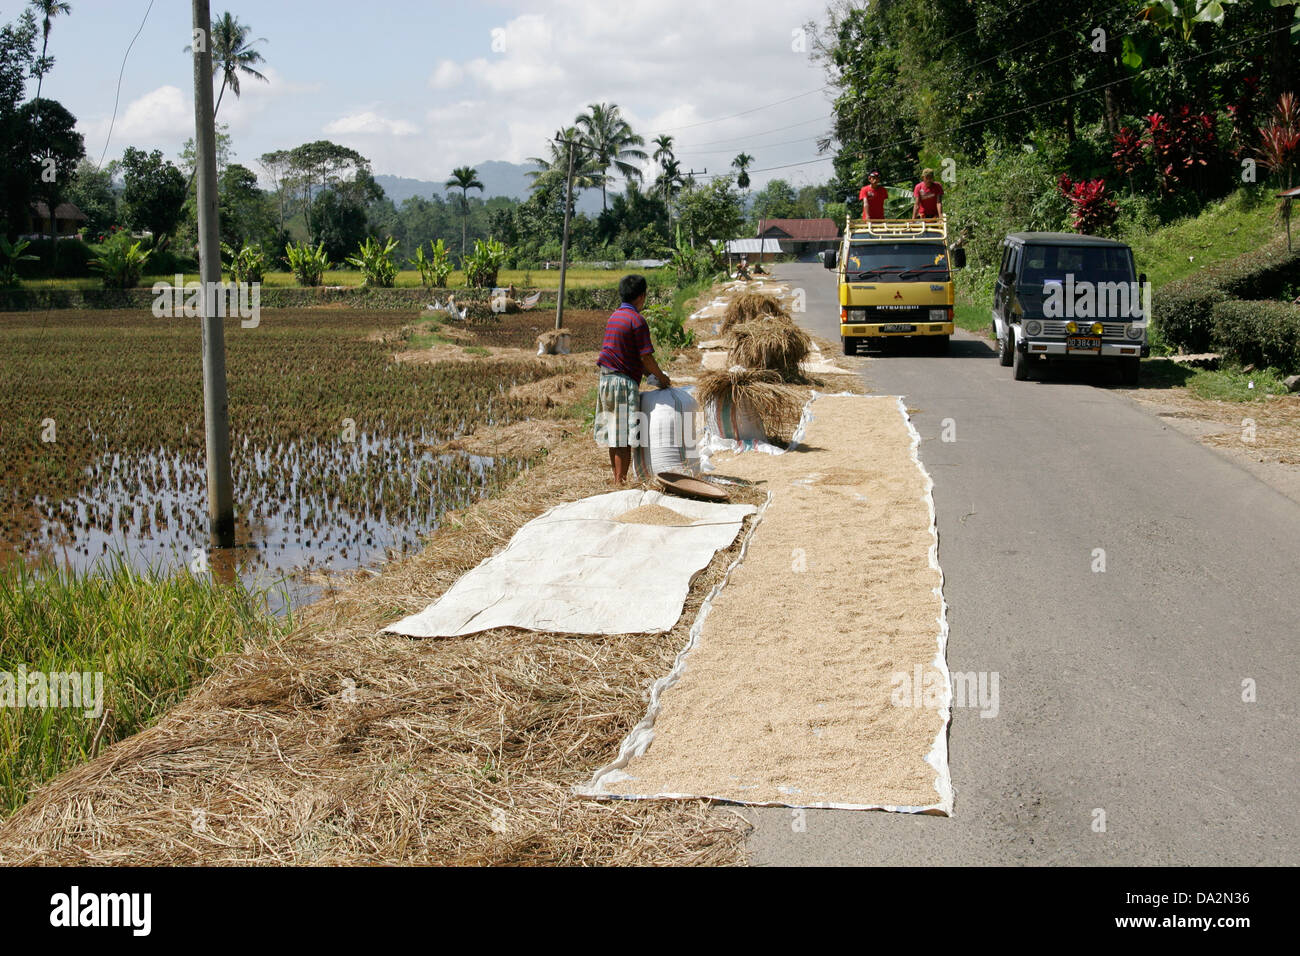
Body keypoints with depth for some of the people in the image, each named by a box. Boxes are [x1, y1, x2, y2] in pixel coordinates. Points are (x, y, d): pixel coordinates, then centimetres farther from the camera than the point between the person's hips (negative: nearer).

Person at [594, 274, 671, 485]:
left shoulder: (614, 317, 14)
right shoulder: (637, 320, -12)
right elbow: (645, 357, -14)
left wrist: (649, 373, 21)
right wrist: (661, 377, 2)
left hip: (606, 378, 9)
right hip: (625, 381, -9)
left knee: (613, 436, 13)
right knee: (625, 437, -6)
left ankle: (617, 479, 19)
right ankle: (621, 482, -6)